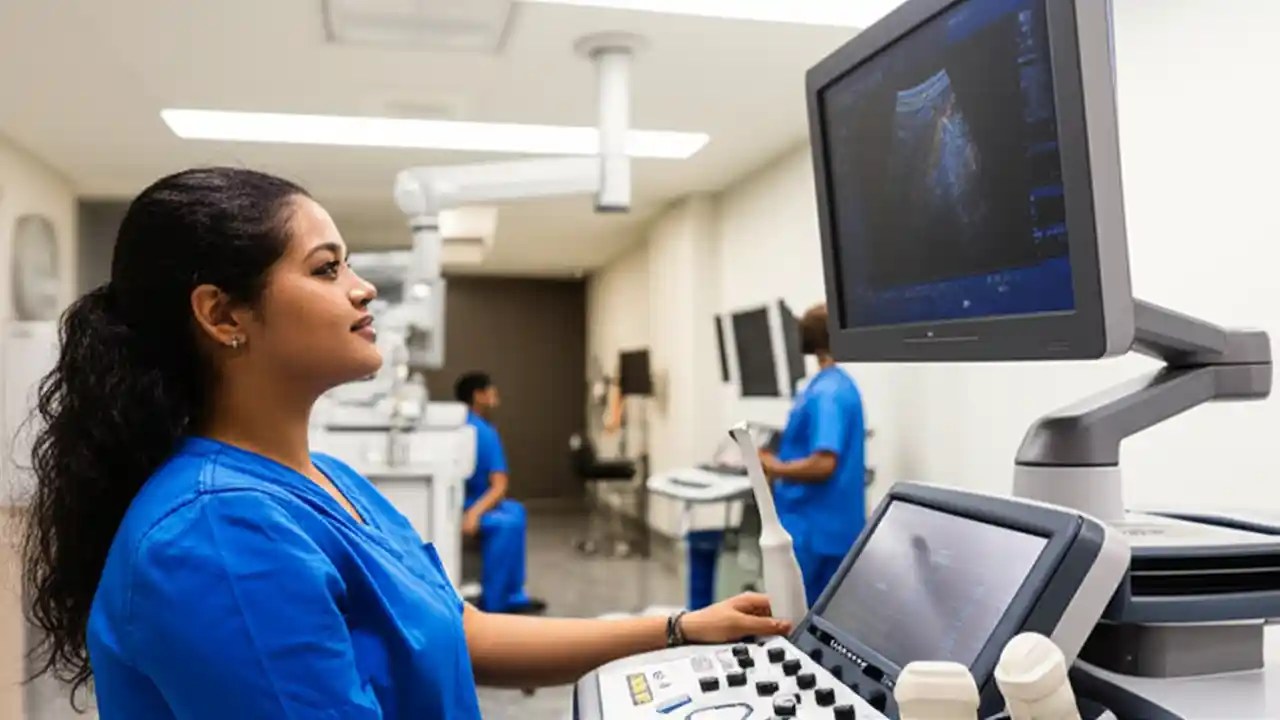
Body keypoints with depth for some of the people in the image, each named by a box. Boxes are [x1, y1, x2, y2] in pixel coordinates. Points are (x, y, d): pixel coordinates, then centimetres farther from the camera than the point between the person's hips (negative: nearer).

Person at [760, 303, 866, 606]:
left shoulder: (825, 393, -19)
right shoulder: (844, 386, 11)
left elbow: (823, 464, -28)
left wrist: (773, 468, -13)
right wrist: (779, 460, 11)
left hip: (813, 528, -9)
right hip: (835, 526, 9)